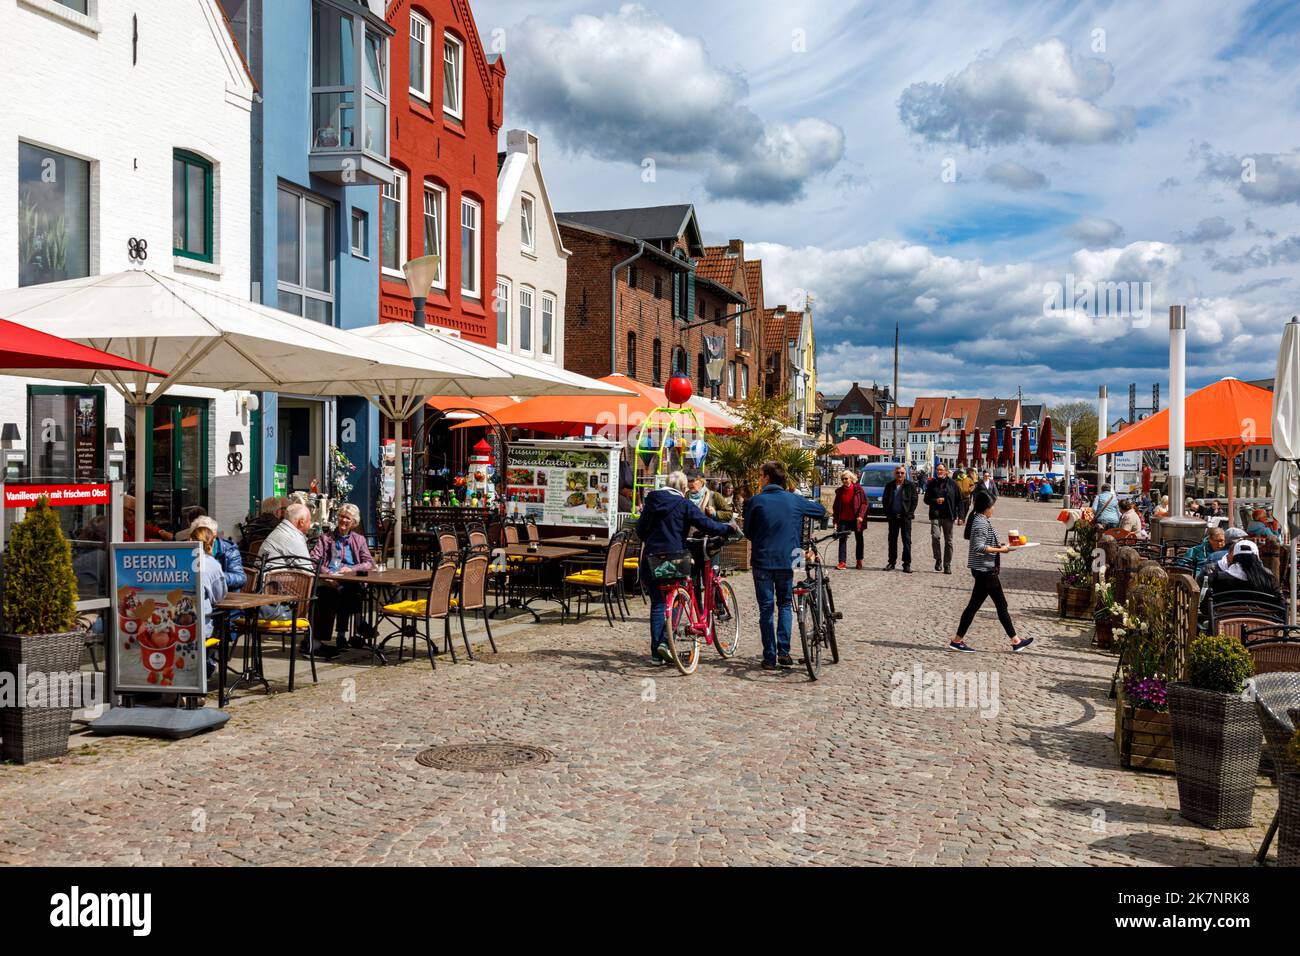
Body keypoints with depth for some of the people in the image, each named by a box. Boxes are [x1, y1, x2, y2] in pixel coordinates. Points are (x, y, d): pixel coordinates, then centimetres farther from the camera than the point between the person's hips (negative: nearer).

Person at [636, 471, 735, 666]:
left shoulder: (651, 501, 9)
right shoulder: (683, 504, -4)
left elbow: (640, 530, 13)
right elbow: (707, 524, -7)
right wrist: (729, 529, 6)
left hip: (652, 559, 4)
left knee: (657, 604, 7)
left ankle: (656, 652, 7)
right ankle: (666, 642, -9)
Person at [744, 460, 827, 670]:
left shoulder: (756, 501, -6)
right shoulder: (795, 500, 1)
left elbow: (748, 532, 2)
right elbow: (821, 511, 16)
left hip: (762, 561, -2)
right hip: (787, 560, 2)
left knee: (766, 609, 6)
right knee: (785, 605, 16)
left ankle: (770, 657, 5)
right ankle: (784, 651, 4)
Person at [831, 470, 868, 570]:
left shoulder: (858, 489, -6)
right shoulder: (839, 491, 4)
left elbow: (864, 502, -5)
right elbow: (835, 506, 8)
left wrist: (861, 516, -15)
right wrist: (835, 520, 2)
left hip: (856, 519, -2)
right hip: (843, 520, 2)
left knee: (859, 540, 9)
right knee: (842, 539, -5)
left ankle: (859, 561, 22)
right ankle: (842, 562, -6)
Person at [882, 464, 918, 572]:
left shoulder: (910, 486, 1)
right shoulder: (890, 486, 8)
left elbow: (914, 501, 0)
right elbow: (884, 500, 11)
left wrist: (910, 514, -9)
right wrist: (888, 513, 0)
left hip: (905, 517, -3)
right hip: (893, 517, 3)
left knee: (907, 541, -2)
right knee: (892, 540, 8)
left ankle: (907, 564, 2)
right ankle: (892, 562, 16)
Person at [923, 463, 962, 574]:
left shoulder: (952, 484, 3)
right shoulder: (932, 484, 6)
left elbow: (959, 501, 6)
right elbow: (926, 499, 12)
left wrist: (959, 516, 0)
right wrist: (935, 500, -10)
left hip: (949, 516, 0)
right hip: (935, 515, 0)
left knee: (948, 541, 6)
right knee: (935, 536, -19)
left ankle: (947, 565, 15)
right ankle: (938, 559, 2)